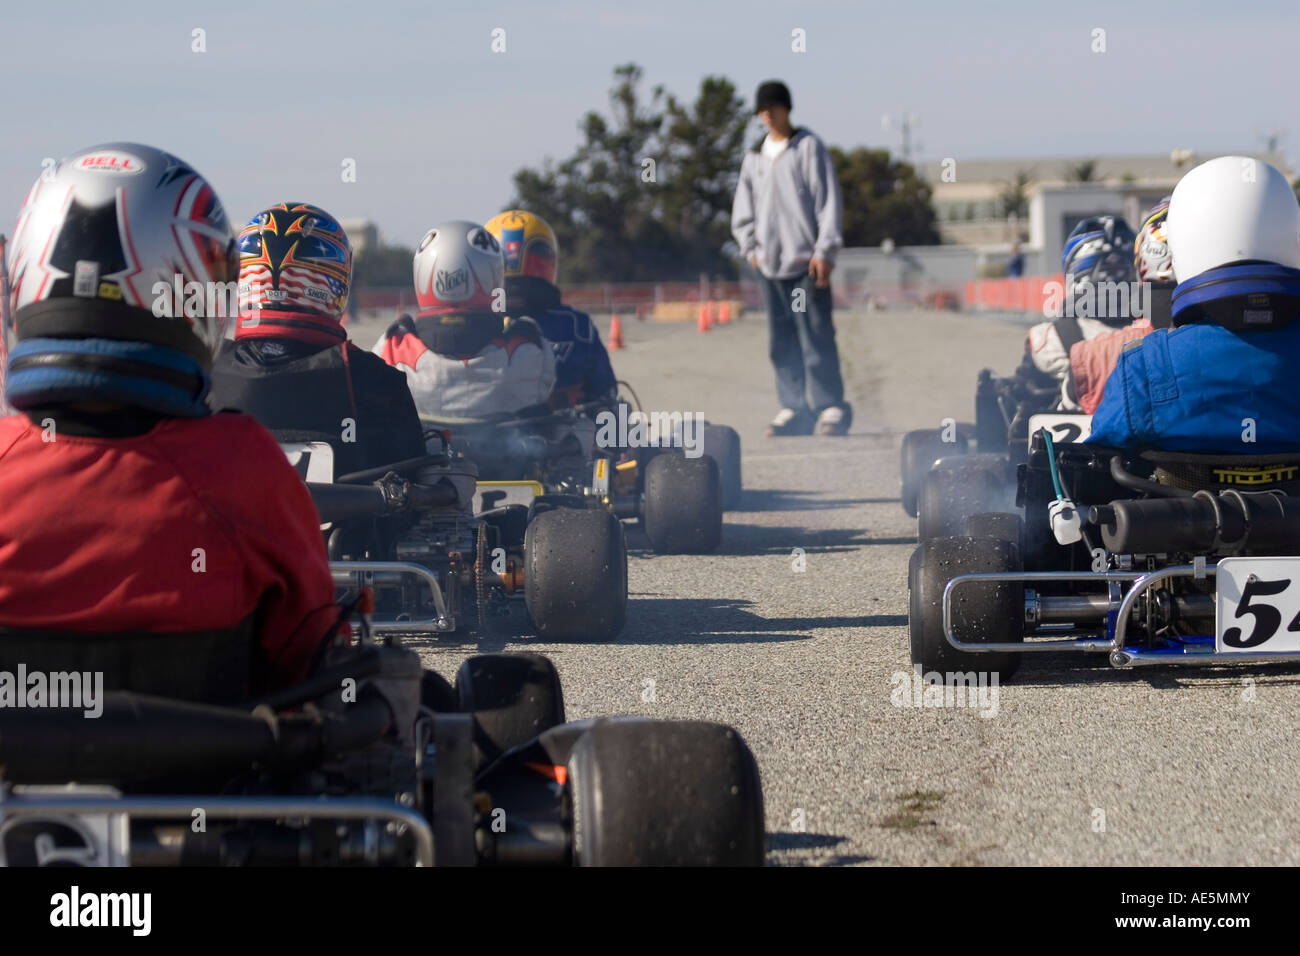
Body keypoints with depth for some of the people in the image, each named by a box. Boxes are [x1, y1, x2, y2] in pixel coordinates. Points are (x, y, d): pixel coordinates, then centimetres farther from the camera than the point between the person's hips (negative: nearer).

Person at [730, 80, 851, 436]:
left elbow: (828, 201, -4)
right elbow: (743, 209, 22)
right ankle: (793, 408, 8)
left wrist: (824, 251, -11)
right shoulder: (755, 156, 15)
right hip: (770, 264, 5)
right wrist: (750, 246, 8)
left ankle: (831, 407, -4)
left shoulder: (809, 147, 0)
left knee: (816, 337, -7)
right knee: (781, 341, 4)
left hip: (806, 262, -5)